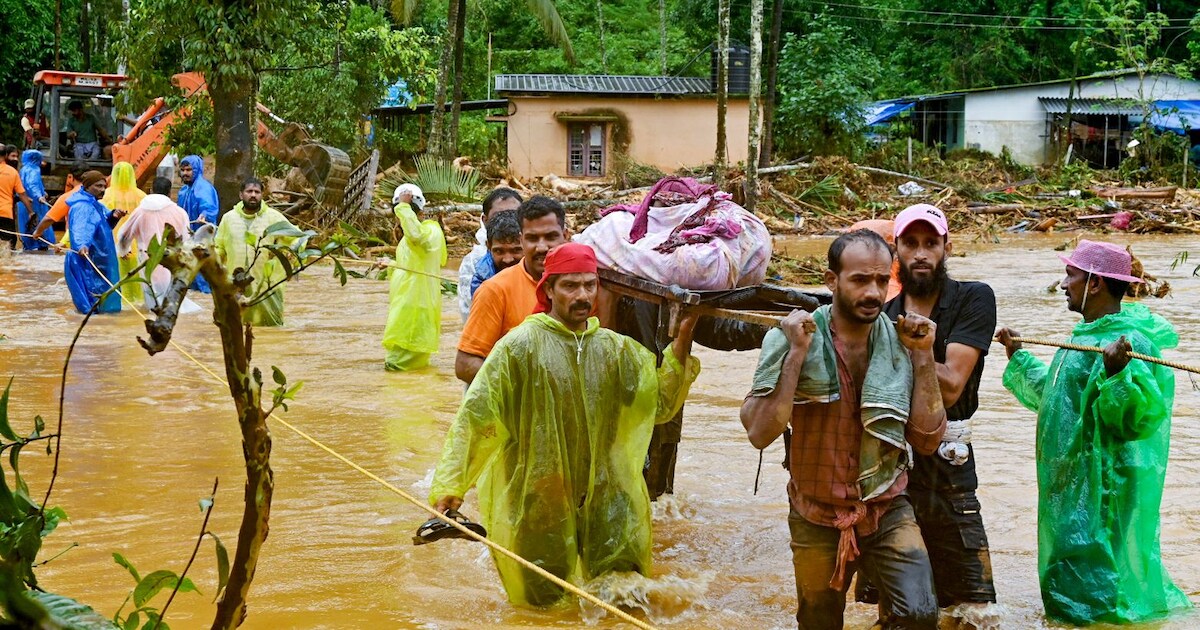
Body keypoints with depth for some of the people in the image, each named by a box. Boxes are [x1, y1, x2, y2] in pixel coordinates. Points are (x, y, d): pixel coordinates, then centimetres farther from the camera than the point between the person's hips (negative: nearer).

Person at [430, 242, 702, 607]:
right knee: (542, 605, 7)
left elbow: (660, 403, 0)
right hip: (535, 503, -3)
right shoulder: (520, 345, -9)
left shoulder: (616, 348, 6)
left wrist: (681, 345, -12)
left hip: (602, 499, 4)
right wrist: (450, 484, -18)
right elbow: (473, 416, -11)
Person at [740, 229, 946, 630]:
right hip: (817, 521, 0)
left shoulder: (900, 343, -7)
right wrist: (796, 354, -26)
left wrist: (923, 357, -14)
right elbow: (760, 434, -22)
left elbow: (927, 441, -9)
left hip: (887, 511, 1)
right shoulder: (791, 340, -14)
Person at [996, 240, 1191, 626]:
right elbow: (1058, 395, 26)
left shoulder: (1131, 343, -20)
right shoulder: (1088, 335, 12)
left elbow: (1138, 418, -31)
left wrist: (1116, 374, -46)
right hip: (1073, 484, 11)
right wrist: (1019, 358, 31)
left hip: (1105, 489, -11)